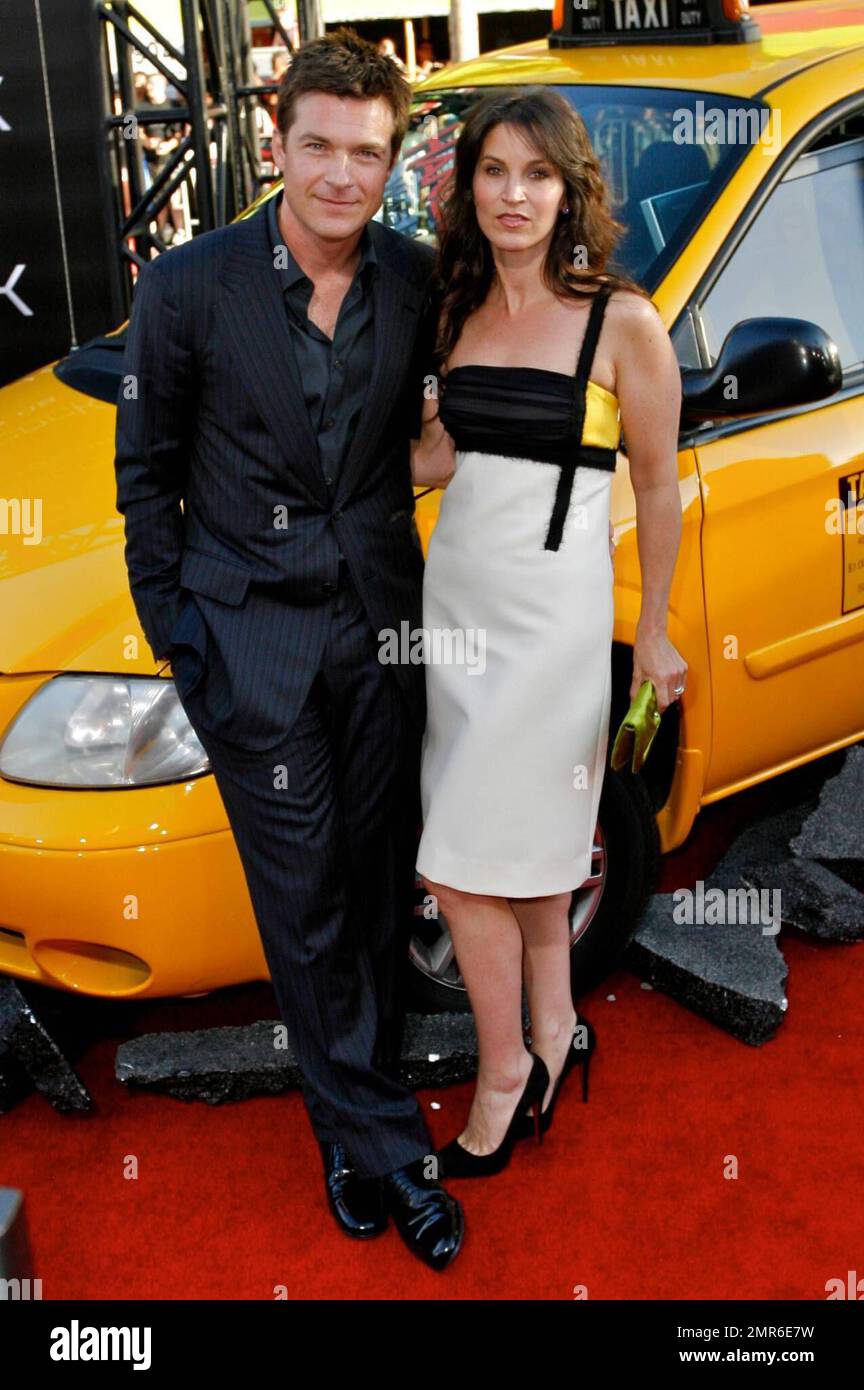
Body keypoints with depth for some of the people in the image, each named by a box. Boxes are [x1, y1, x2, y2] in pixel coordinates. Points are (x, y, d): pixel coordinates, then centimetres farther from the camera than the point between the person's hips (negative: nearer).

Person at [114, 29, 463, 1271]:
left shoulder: (418, 280, -1)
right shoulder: (190, 286, -9)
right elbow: (146, 469, 0)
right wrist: (170, 620, -2)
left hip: (381, 621, 3)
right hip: (252, 637, -3)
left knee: (377, 884, 13)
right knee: (305, 902, 3)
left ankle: (353, 1123, 34)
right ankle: (381, 1143, 19)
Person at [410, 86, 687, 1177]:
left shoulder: (623, 325, -9)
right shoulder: (462, 314, 8)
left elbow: (658, 486, -3)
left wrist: (654, 630, 1)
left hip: (550, 610, -6)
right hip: (454, 594, 6)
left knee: (464, 865, -3)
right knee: (532, 846, 15)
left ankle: (505, 1069, 16)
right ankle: (553, 1029, 32)